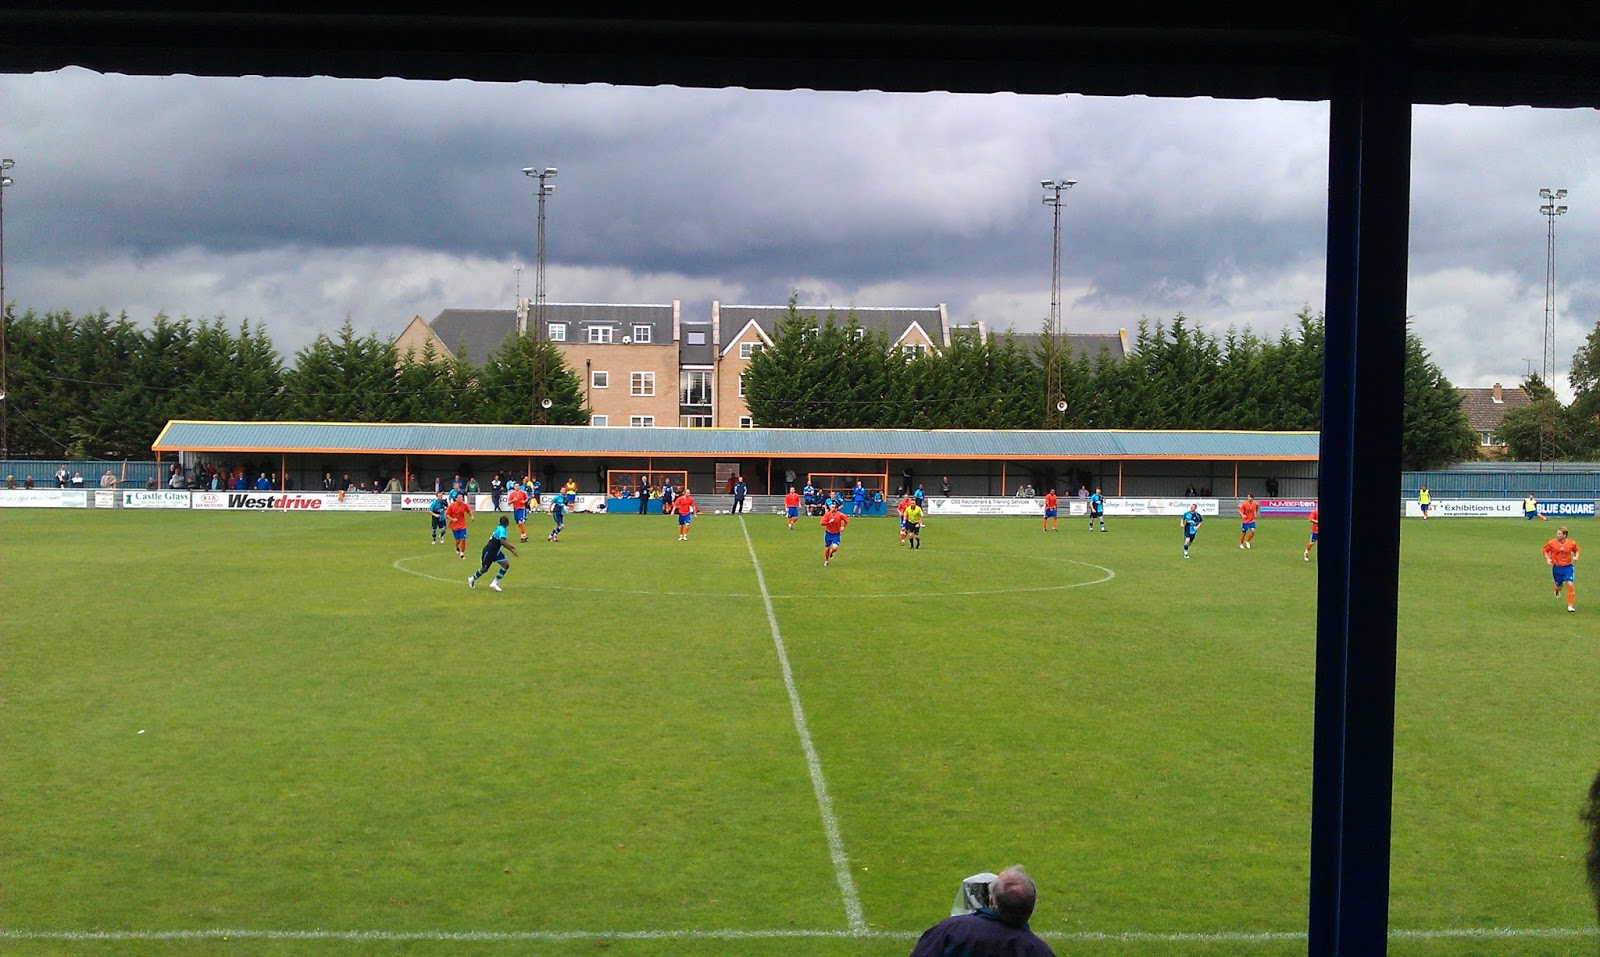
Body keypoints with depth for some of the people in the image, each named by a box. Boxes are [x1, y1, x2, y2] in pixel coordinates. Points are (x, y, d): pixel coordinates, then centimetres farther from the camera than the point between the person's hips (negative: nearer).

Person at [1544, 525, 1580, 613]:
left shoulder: (1572, 543, -8)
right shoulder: (1552, 543, -10)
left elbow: (1576, 550, 13)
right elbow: (1545, 550, 7)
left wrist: (1576, 557, -6)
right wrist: (1548, 559, -8)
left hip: (1568, 567, -1)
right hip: (1557, 567, 1)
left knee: (1570, 584, -14)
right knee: (1559, 585, 12)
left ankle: (1570, 606, -4)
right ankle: (1557, 590, 54)